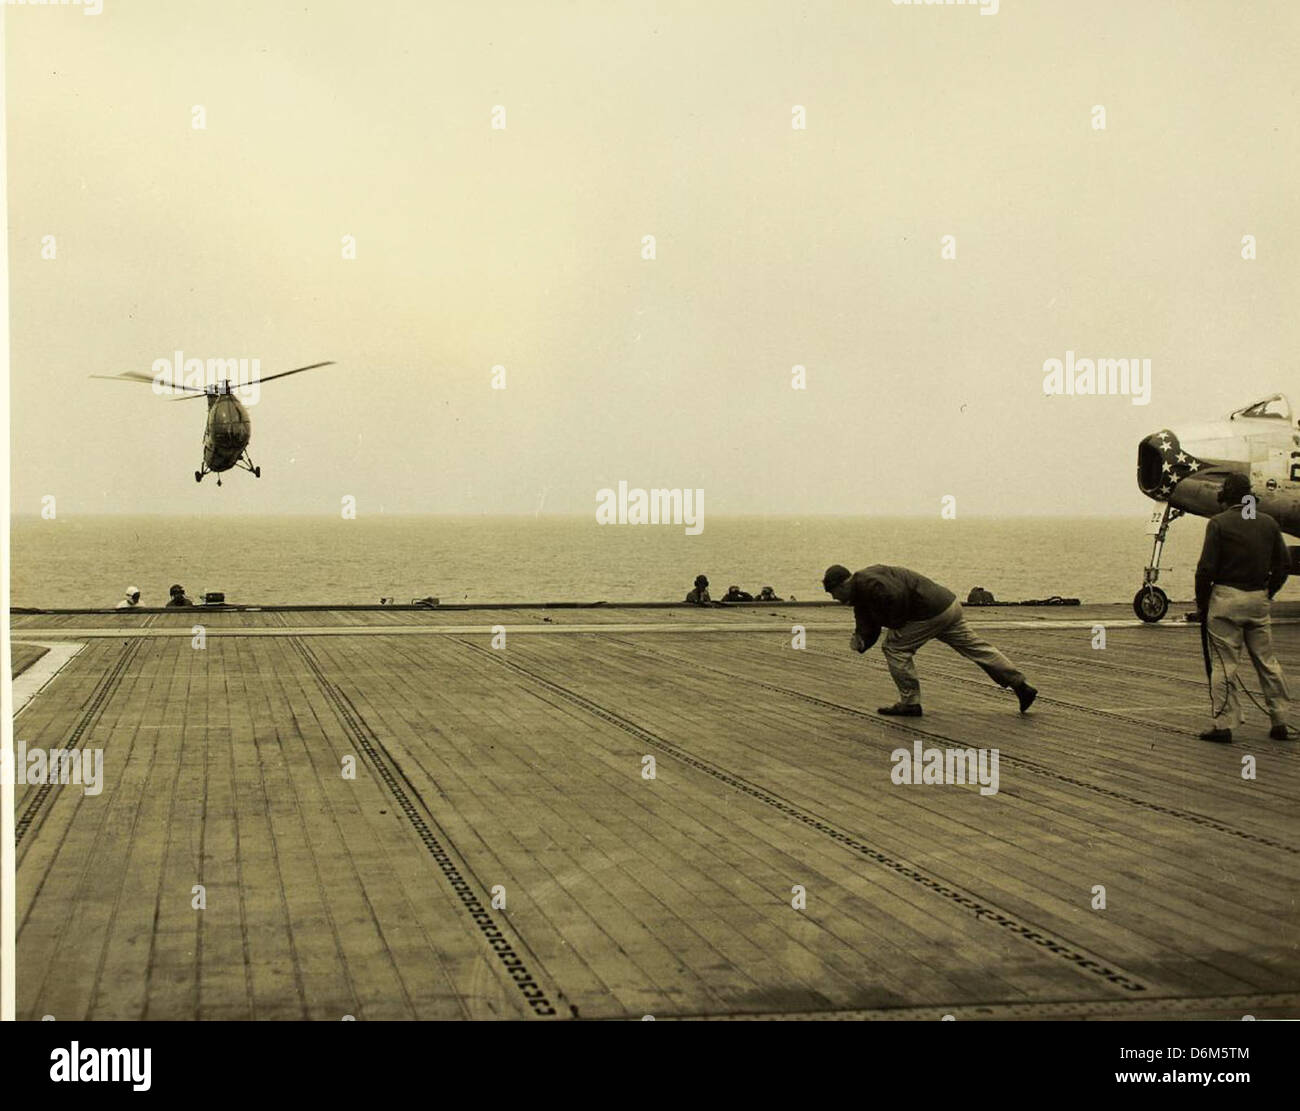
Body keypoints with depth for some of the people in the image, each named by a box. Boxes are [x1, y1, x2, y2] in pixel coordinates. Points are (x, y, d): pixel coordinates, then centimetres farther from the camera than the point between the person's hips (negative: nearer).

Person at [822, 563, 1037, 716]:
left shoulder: (866, 581, -16)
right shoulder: (860, 599, 18)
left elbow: (897, 595, -28)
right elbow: (867, 625, 17)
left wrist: (895, 623, -12)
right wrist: (860, 641, -5)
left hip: (931, 611, -11)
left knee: (895, 647, -2)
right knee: (974, 646, 15)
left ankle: (910, 703, 4)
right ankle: (1022, 687, 19)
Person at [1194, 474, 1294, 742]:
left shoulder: (1219, 523, -7)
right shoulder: (1269, 523, 8)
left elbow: (1206, 568, -11)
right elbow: (1283, 564, 10)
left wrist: (1202, 603, 0)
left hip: (1226, 598, -5)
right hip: (1258, 599, 5)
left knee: (1224, 664, -1)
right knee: (1267, 661, 12)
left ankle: (1223, 725, -3)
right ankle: (1281, 723, 14)